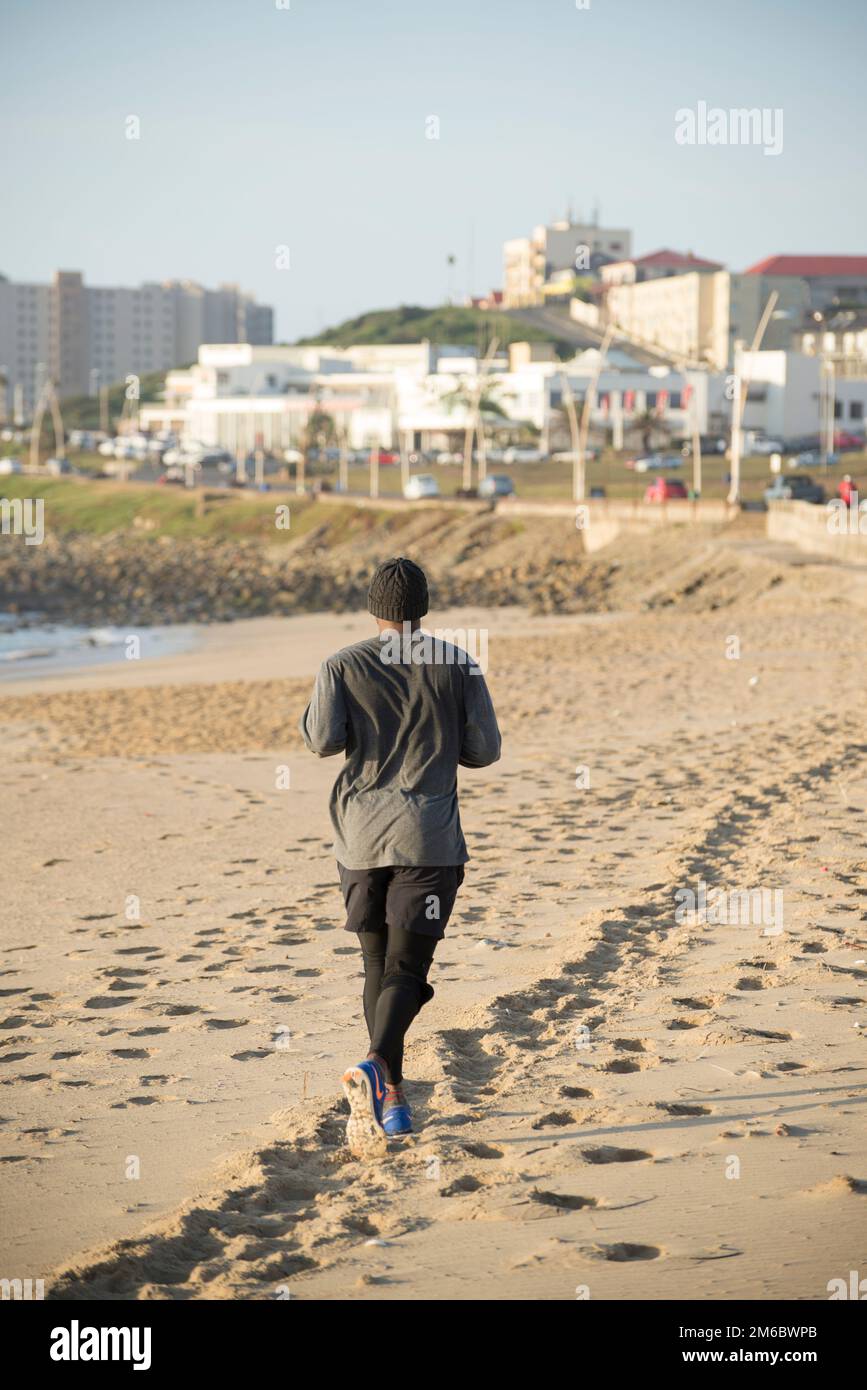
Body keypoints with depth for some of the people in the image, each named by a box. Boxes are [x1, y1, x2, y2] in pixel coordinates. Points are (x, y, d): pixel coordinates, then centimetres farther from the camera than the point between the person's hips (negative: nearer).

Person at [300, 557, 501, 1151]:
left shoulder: (343, 666, 2)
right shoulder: (458, 664, 2)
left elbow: (323, 740, -9)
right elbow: (485, 750, 2)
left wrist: (312, 717, 13)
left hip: (362, 835, 2)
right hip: (430, 836, -1)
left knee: (378, 966, 13)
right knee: (406, 967, -4)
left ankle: (393, 1099, 15)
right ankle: (375, 1066, -31)